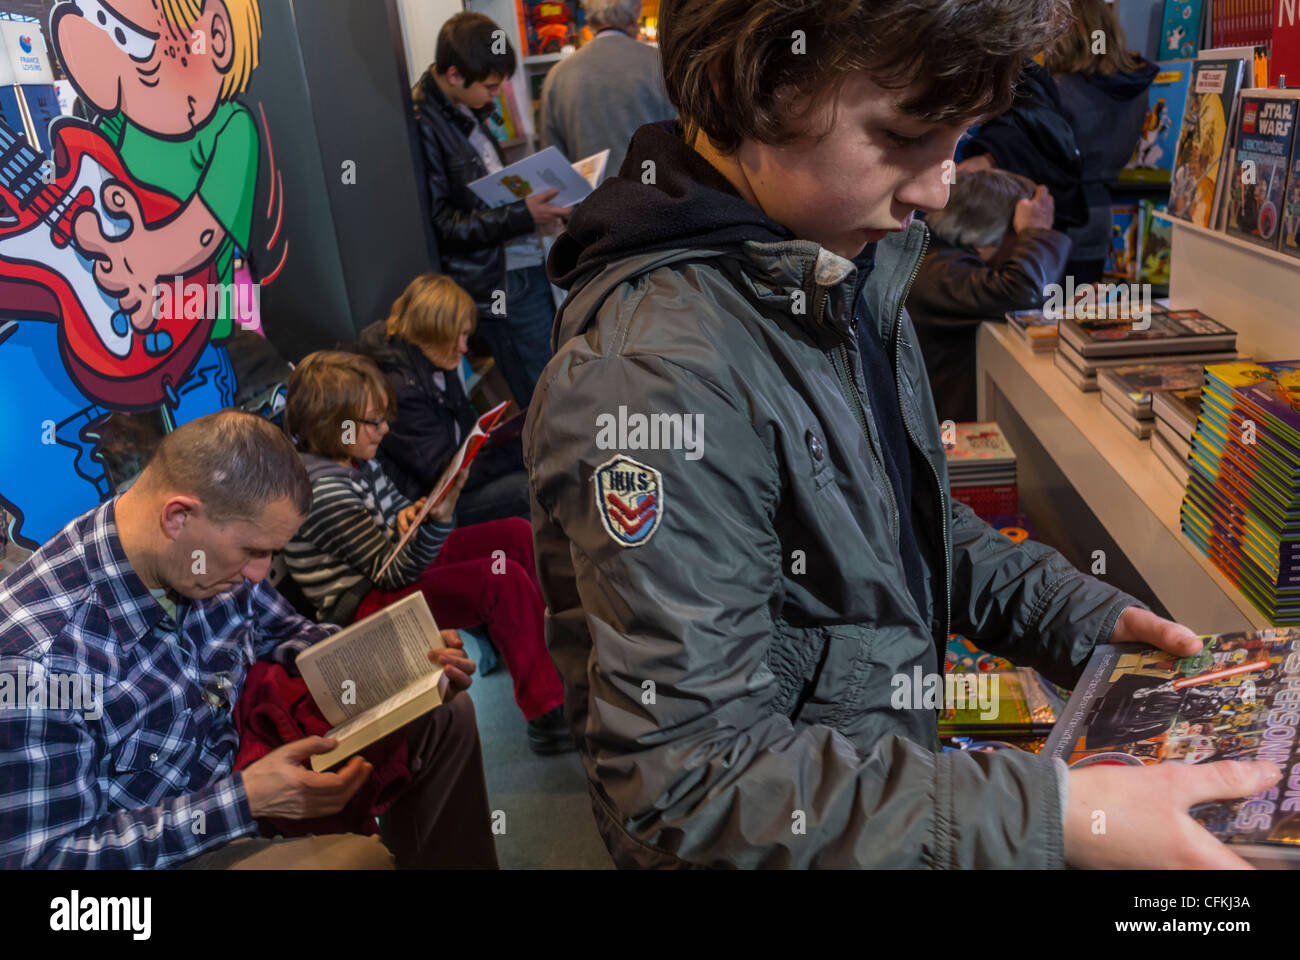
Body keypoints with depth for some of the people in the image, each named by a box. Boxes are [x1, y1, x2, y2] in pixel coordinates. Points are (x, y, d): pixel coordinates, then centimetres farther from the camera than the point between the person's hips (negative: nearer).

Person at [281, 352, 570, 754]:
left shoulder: (359, 462, 3)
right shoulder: (321, 491, -26)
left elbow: (401, 514, 14)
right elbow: (392, 572, -25)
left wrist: (418, 513, -11)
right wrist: (437, 521, -41)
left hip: (396, 568, 10)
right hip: (365, 605, -10)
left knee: (516, 534, 8)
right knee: (503, 580, -28)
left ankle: (543, 650, 20)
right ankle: (548, 717, -23)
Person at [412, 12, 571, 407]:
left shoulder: (466, 110, 10)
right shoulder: (423, 125, -18)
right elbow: (440, 225, -20)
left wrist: (537, 196, 7)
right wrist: (522, 215, -23)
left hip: (525, 263, 9)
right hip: (498, 282, -9)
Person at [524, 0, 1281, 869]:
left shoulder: (844, 268, -4)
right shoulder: (654, 378, -33)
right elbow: (692, 781, -30)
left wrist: (1078, 616, -2)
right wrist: (1053, 818, -32)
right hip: (808, 838, -7)